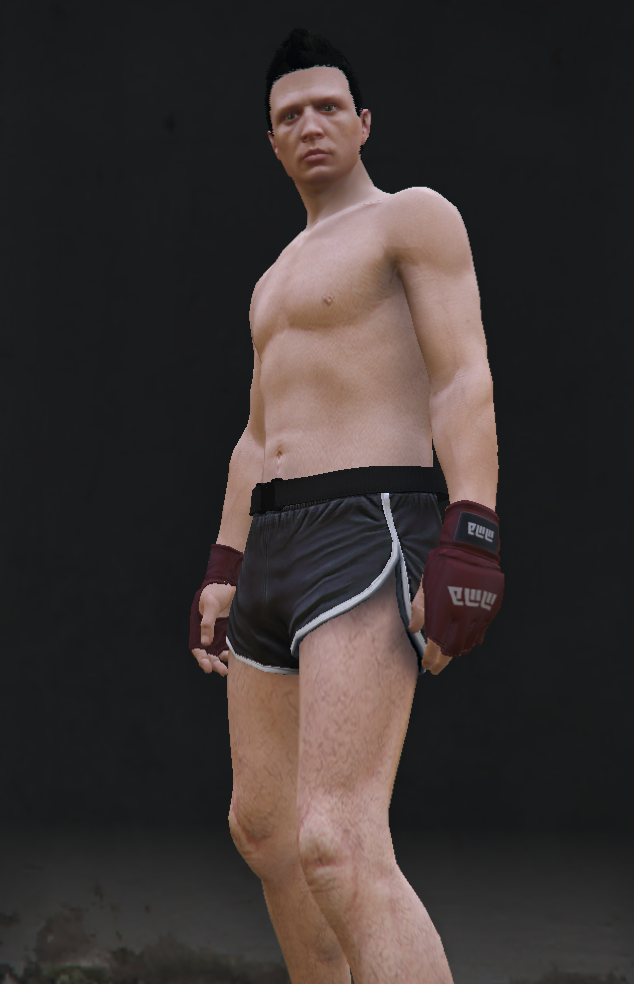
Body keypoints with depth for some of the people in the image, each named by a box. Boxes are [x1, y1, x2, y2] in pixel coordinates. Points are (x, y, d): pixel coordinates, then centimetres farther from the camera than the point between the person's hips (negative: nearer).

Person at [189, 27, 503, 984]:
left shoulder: (417, 215, 0)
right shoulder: (278, 282, 27)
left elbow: (466, 382, -11)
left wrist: (469, 546, -22)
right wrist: (223, 576, 18)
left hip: (370, 541, -10)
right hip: (275, 550, 10)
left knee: (339, 848, -25)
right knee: (262, 826, 17)